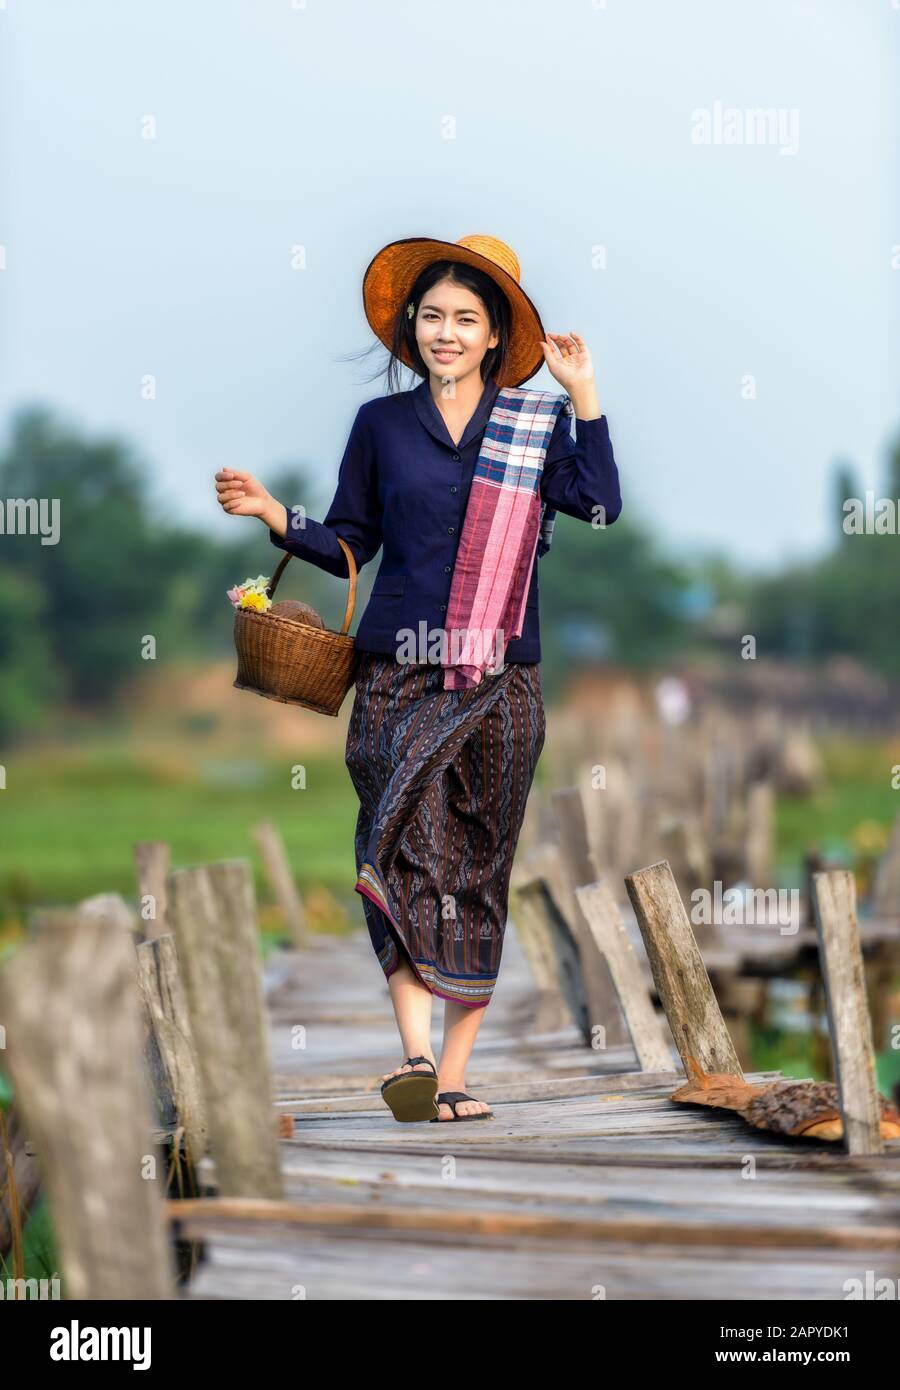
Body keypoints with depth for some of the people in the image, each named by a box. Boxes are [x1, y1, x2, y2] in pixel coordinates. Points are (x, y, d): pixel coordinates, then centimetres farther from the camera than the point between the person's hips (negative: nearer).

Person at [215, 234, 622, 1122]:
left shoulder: (540, 423, 8)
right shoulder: (381, 424, 10)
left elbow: (599, 507, -9)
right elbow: (350, 543, 14)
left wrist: (584, 396, -10)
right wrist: (274, 515, -1)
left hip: (500, 682, 1)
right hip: (398, 675, 0)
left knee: (477, 869, 2)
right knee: (407, 849, -18)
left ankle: (454, 1074, 8)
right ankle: (415, 1053, -26)